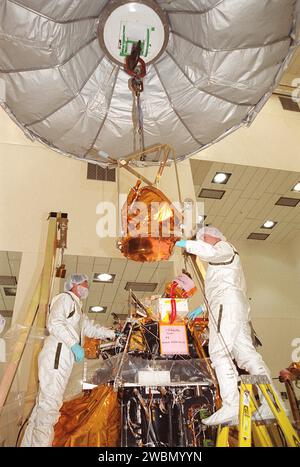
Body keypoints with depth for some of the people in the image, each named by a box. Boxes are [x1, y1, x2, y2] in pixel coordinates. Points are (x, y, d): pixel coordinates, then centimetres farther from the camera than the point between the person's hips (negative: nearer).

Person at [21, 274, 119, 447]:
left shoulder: (76, 306, 28)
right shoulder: (65, 298, -2)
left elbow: (90, 328, 33)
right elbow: (54, 323, -17)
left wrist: (112, 334, 27)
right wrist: (74, 345, -22)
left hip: (63, 359, 9)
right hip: (56, 356, -9)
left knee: (44, 403, 10)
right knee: (50, 402, -12)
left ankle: (30, 443, 15)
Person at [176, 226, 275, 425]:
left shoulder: (225, 246, 9)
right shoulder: (220, 259, 36)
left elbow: (210, 252, -19)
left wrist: (187, 244, -9)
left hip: (227, 305, -10)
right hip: (236, 306, 10)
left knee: (220, 352, -17)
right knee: (246, 352, -1)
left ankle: (231, 406, -24)